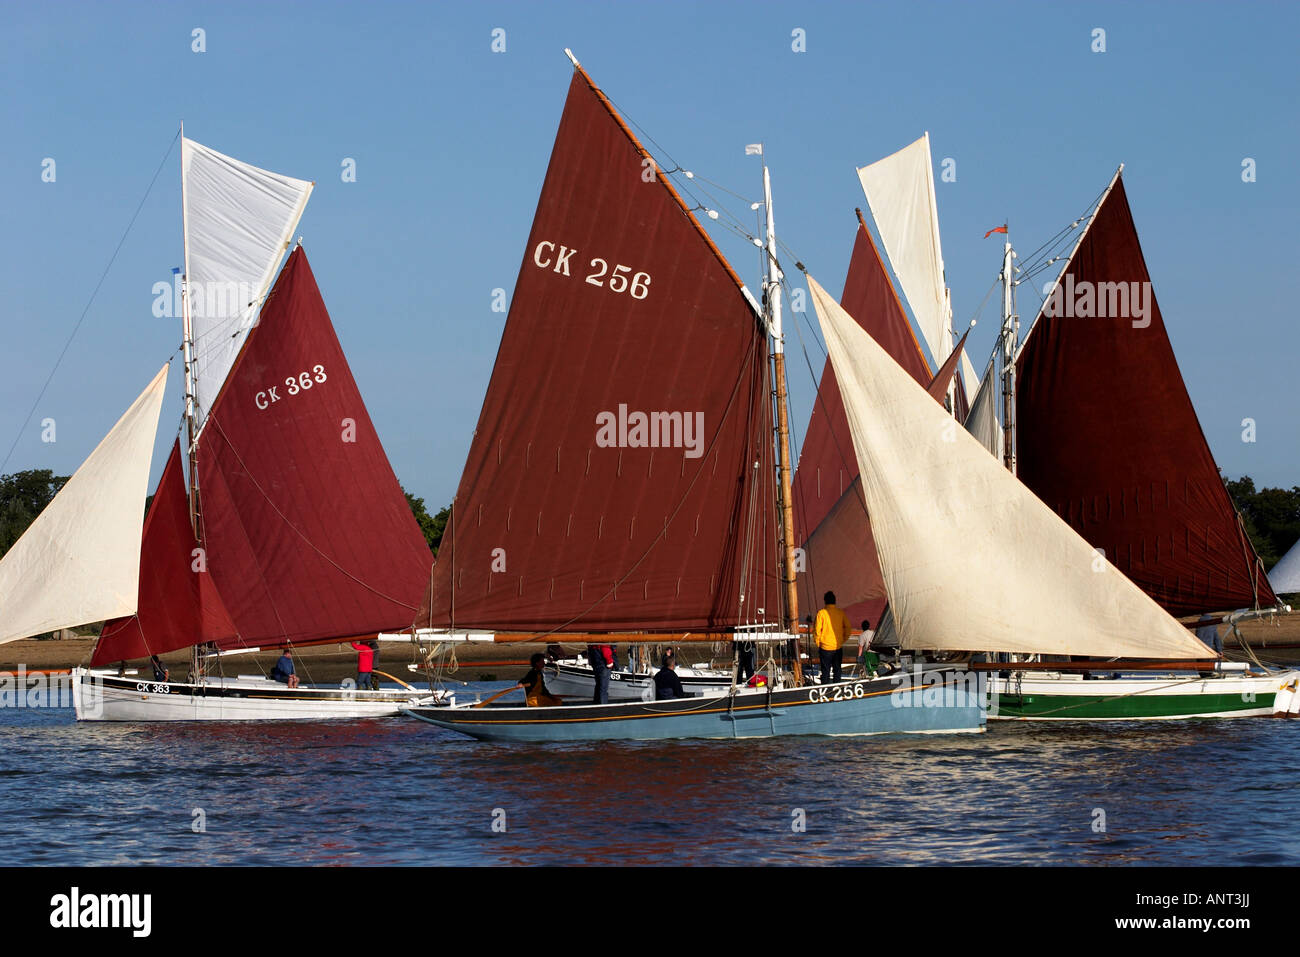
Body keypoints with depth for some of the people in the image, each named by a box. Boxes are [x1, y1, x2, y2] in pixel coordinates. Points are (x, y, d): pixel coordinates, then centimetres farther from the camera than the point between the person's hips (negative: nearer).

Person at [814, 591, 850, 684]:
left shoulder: (821, 613, -9)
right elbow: (848, 627, 1)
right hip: (838, 647, 3)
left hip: (825, 647, -3)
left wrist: (818, 643, 3)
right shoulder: (841, 613, 0)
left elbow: (817, 630, -10)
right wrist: (843, 640, 12)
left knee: (825, 671, 4)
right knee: (837, 670, 12)